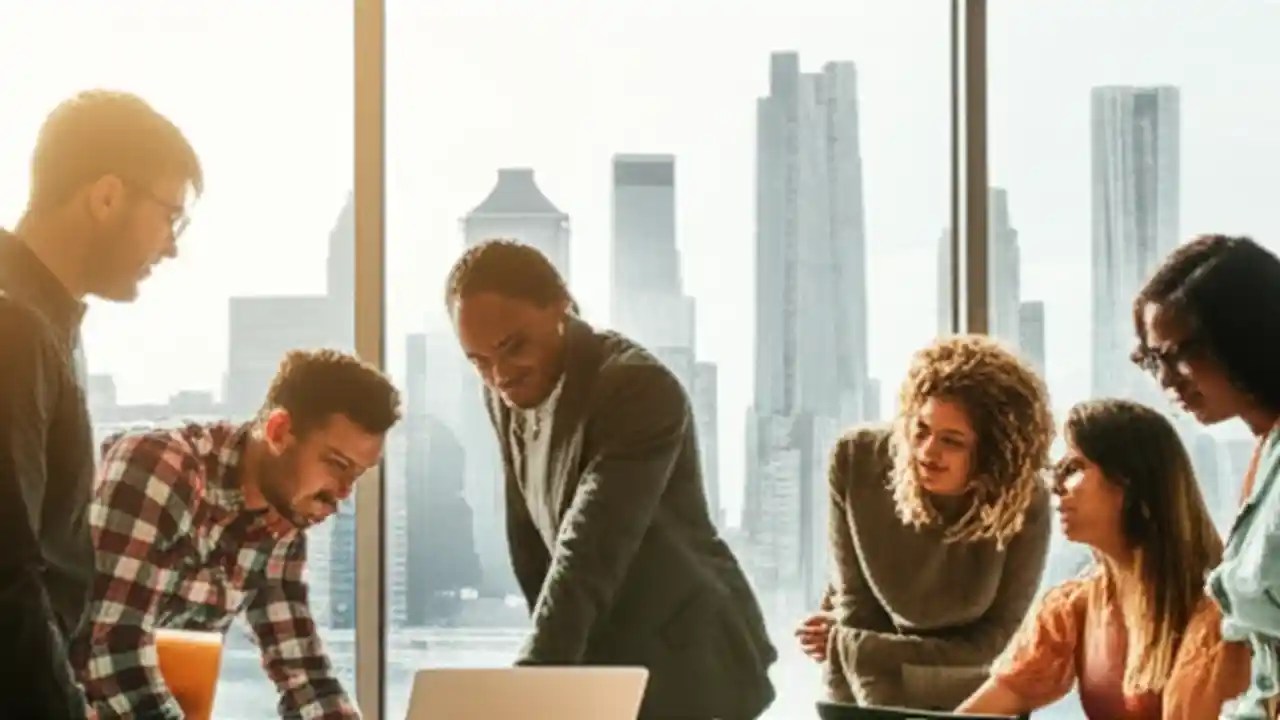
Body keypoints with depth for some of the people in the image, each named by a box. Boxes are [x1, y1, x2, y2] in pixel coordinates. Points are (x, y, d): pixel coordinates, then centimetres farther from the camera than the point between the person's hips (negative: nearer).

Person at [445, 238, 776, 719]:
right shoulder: (507, 394, 1)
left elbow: (588, 557, -33)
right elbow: (529, 539, 8)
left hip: (689, 674, -7)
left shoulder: (640, 389, -24)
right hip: (601, 673, 7)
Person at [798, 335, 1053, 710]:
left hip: (969, 700, -1)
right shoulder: (855, 460, -22)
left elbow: (996, 638, -15)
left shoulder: (1024, 505, -24)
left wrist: (852, 648, -19)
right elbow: (855, 602, -15)